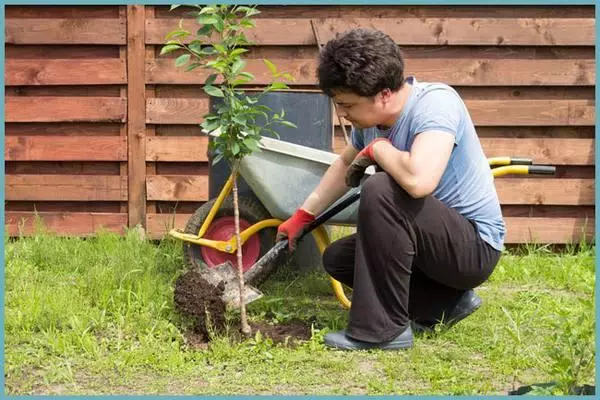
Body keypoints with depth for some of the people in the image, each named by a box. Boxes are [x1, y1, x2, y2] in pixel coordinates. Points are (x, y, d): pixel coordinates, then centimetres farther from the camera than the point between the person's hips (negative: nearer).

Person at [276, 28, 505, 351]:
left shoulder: (435, 103, -27)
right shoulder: (371, 119, -3)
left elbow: (418, 180, -44)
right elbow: (345, 164, 19)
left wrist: (378, 149, -25)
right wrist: (303, 216, 20)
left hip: (474, 248, -9)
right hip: (436, 240, 9)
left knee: (380, 191, -29)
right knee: (336, 258, 13)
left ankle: (384, 329, -18)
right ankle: (446, 302, 9)